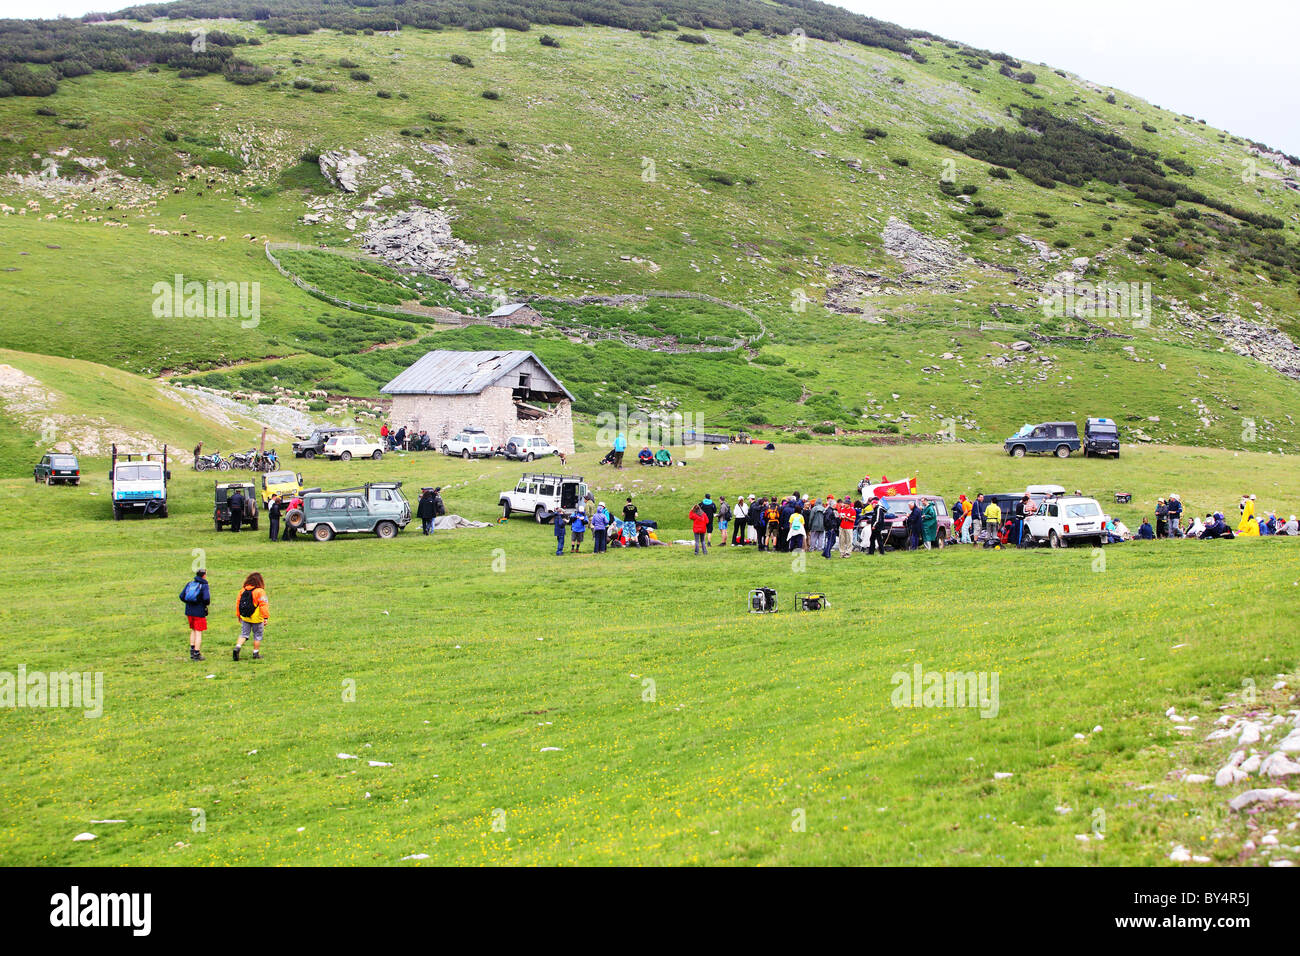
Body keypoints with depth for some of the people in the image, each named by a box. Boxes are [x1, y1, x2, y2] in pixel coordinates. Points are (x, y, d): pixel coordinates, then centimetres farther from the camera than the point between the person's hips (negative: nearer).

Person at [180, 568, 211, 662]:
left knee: (193, 630, 20)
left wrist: (188, 603, 15)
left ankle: (192, 650, 19)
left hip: (189, 611, 5)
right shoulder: (204, 586, -9)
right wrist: (206, 604, 1)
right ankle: (197, 654, 0)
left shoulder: (189, 584, 7)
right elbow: (206, 599, -21)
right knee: (198, 633, 0)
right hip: (199, 612, -5)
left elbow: (182, 596, 4)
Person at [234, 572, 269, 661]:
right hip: (256, 619, -4)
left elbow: (238, 602, 11)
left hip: (244, 618, 4)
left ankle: (237, 647, -11)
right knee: (257, 636, 10)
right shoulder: (260, 591, -13)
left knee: (244, 634, 11)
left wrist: (238, 615, 22)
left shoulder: (243, 590, 4)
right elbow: (263, 605, -18)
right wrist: (265, 617, -15)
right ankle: (256, 653, 15)